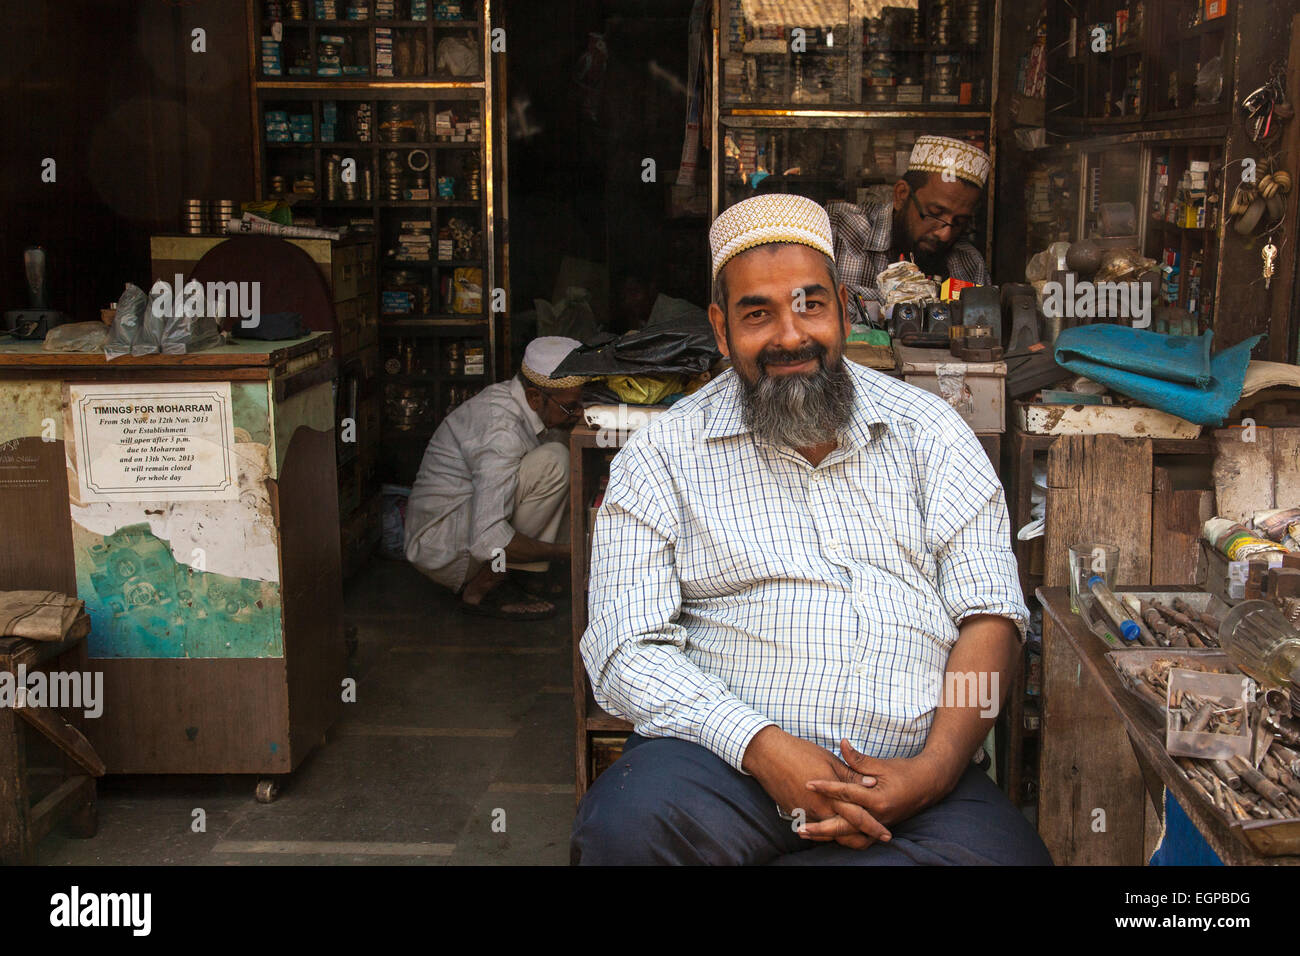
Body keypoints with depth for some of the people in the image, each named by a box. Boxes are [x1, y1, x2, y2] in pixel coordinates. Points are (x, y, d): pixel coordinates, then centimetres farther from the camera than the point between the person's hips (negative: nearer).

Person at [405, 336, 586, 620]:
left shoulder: (505, 396, 3)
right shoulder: (502, 432, -27)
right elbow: (486, 540, -34)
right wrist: (566, 551, -23)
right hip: (444, 550, -10)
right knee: (553, 461, -23)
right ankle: (483, 589, -14)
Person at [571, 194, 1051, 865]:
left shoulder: (928, 432, 11)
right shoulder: (661, 457, 5)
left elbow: (989, 616, 6)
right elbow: (628, 651, -3)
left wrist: (934, 769, -11)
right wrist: (763, 747, -19)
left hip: (908, 772, 3)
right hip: (726, 758, -2)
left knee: (1005, 853, -30)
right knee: (627, 826, -35)